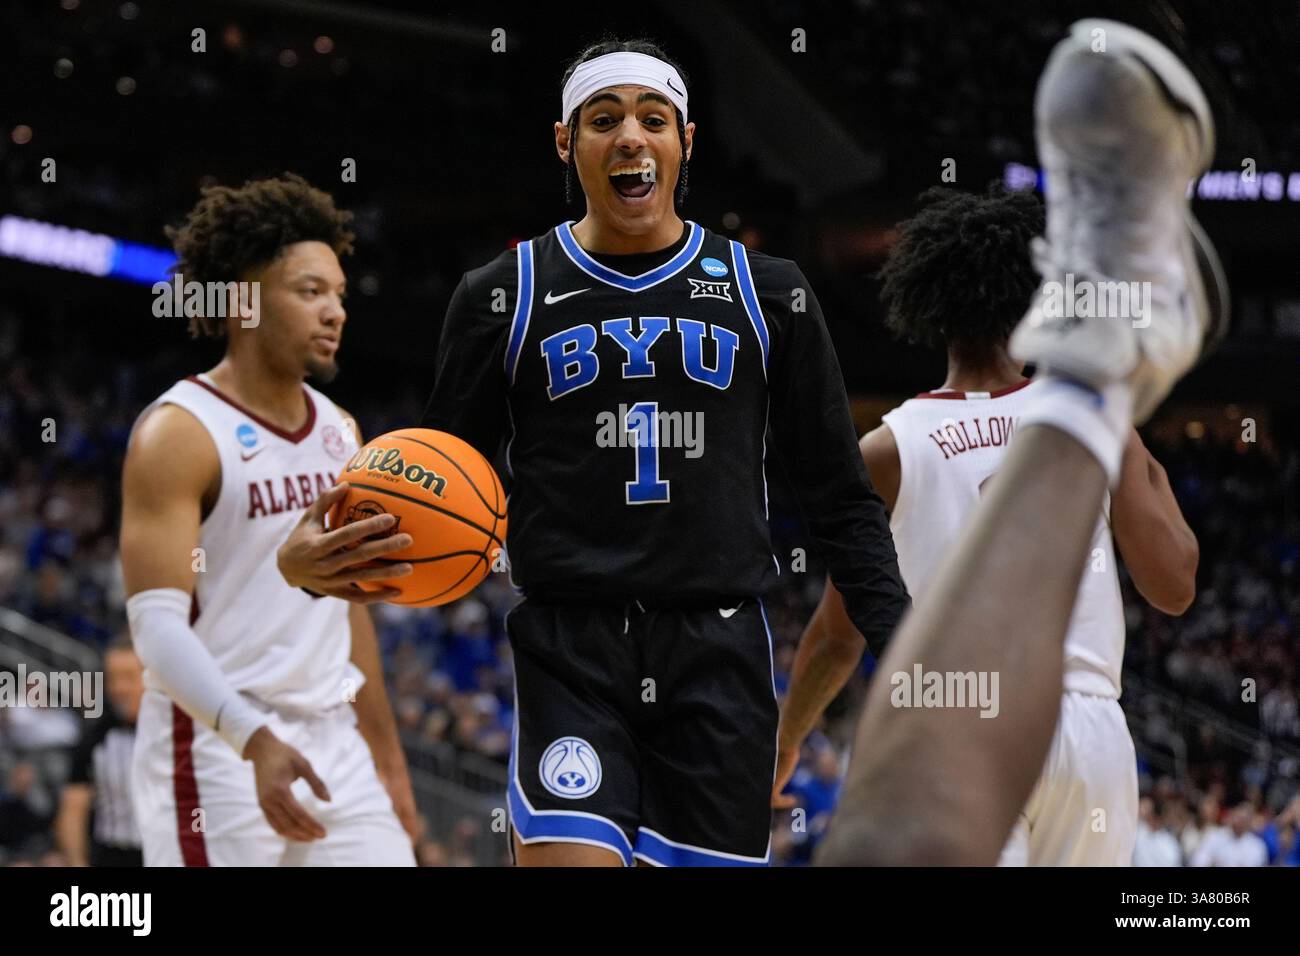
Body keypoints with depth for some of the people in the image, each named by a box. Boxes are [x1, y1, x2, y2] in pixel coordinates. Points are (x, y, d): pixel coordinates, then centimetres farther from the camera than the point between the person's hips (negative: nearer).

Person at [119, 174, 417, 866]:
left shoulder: (339, 431, 13)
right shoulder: (179, 433, -11)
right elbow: (157, 625, -19)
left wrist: (386, 758, 22)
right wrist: (254, 737, -33)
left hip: (334, 741, 7)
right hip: (216, 746, -7)